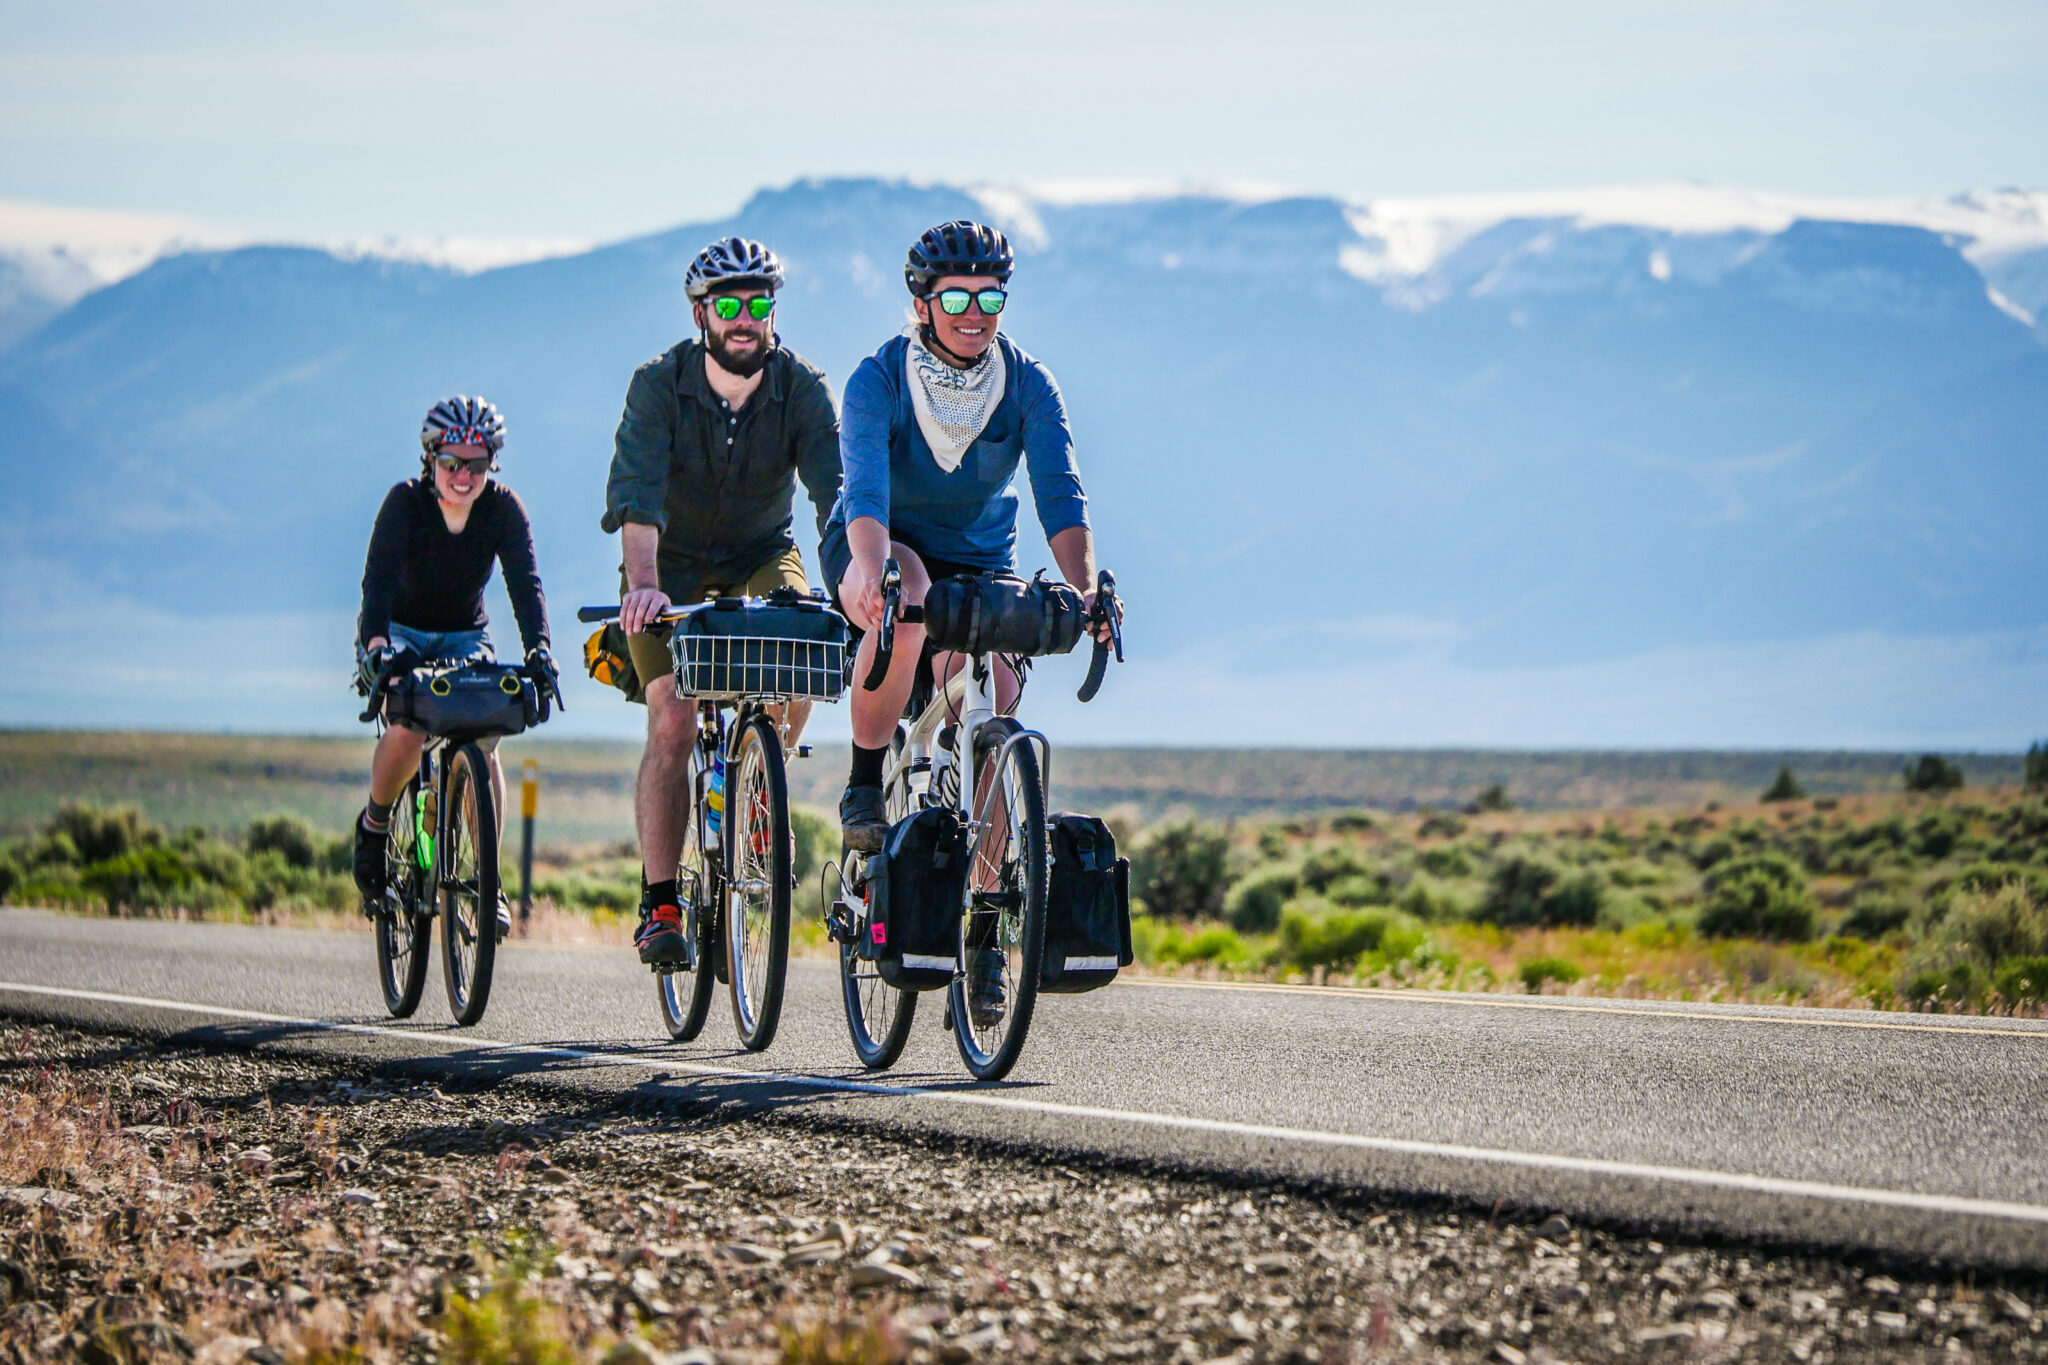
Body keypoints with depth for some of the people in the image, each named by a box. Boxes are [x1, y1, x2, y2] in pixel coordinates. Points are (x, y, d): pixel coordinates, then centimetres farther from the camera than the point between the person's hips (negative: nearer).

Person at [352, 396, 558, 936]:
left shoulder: (503, 507, -15)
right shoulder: (406, 501, -21)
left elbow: (524, 581, -26)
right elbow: (379, 577, -33)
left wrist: (538, 648, -43)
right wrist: (378, 645, -50)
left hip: (465, 637, 2)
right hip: (397, 632, -2)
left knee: (481, 742, -21)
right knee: (408, 729, -30)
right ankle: (375, 824, 0)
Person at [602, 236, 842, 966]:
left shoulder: (801, 388, -16)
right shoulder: (659, 385, -20)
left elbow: (837, 488, -28)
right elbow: (636, 491, -33)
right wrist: (643, 584, -50)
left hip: (763, 556, 2)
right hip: (674, 564, -1)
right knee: (672, 721, -17)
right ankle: (659, 905, -11)